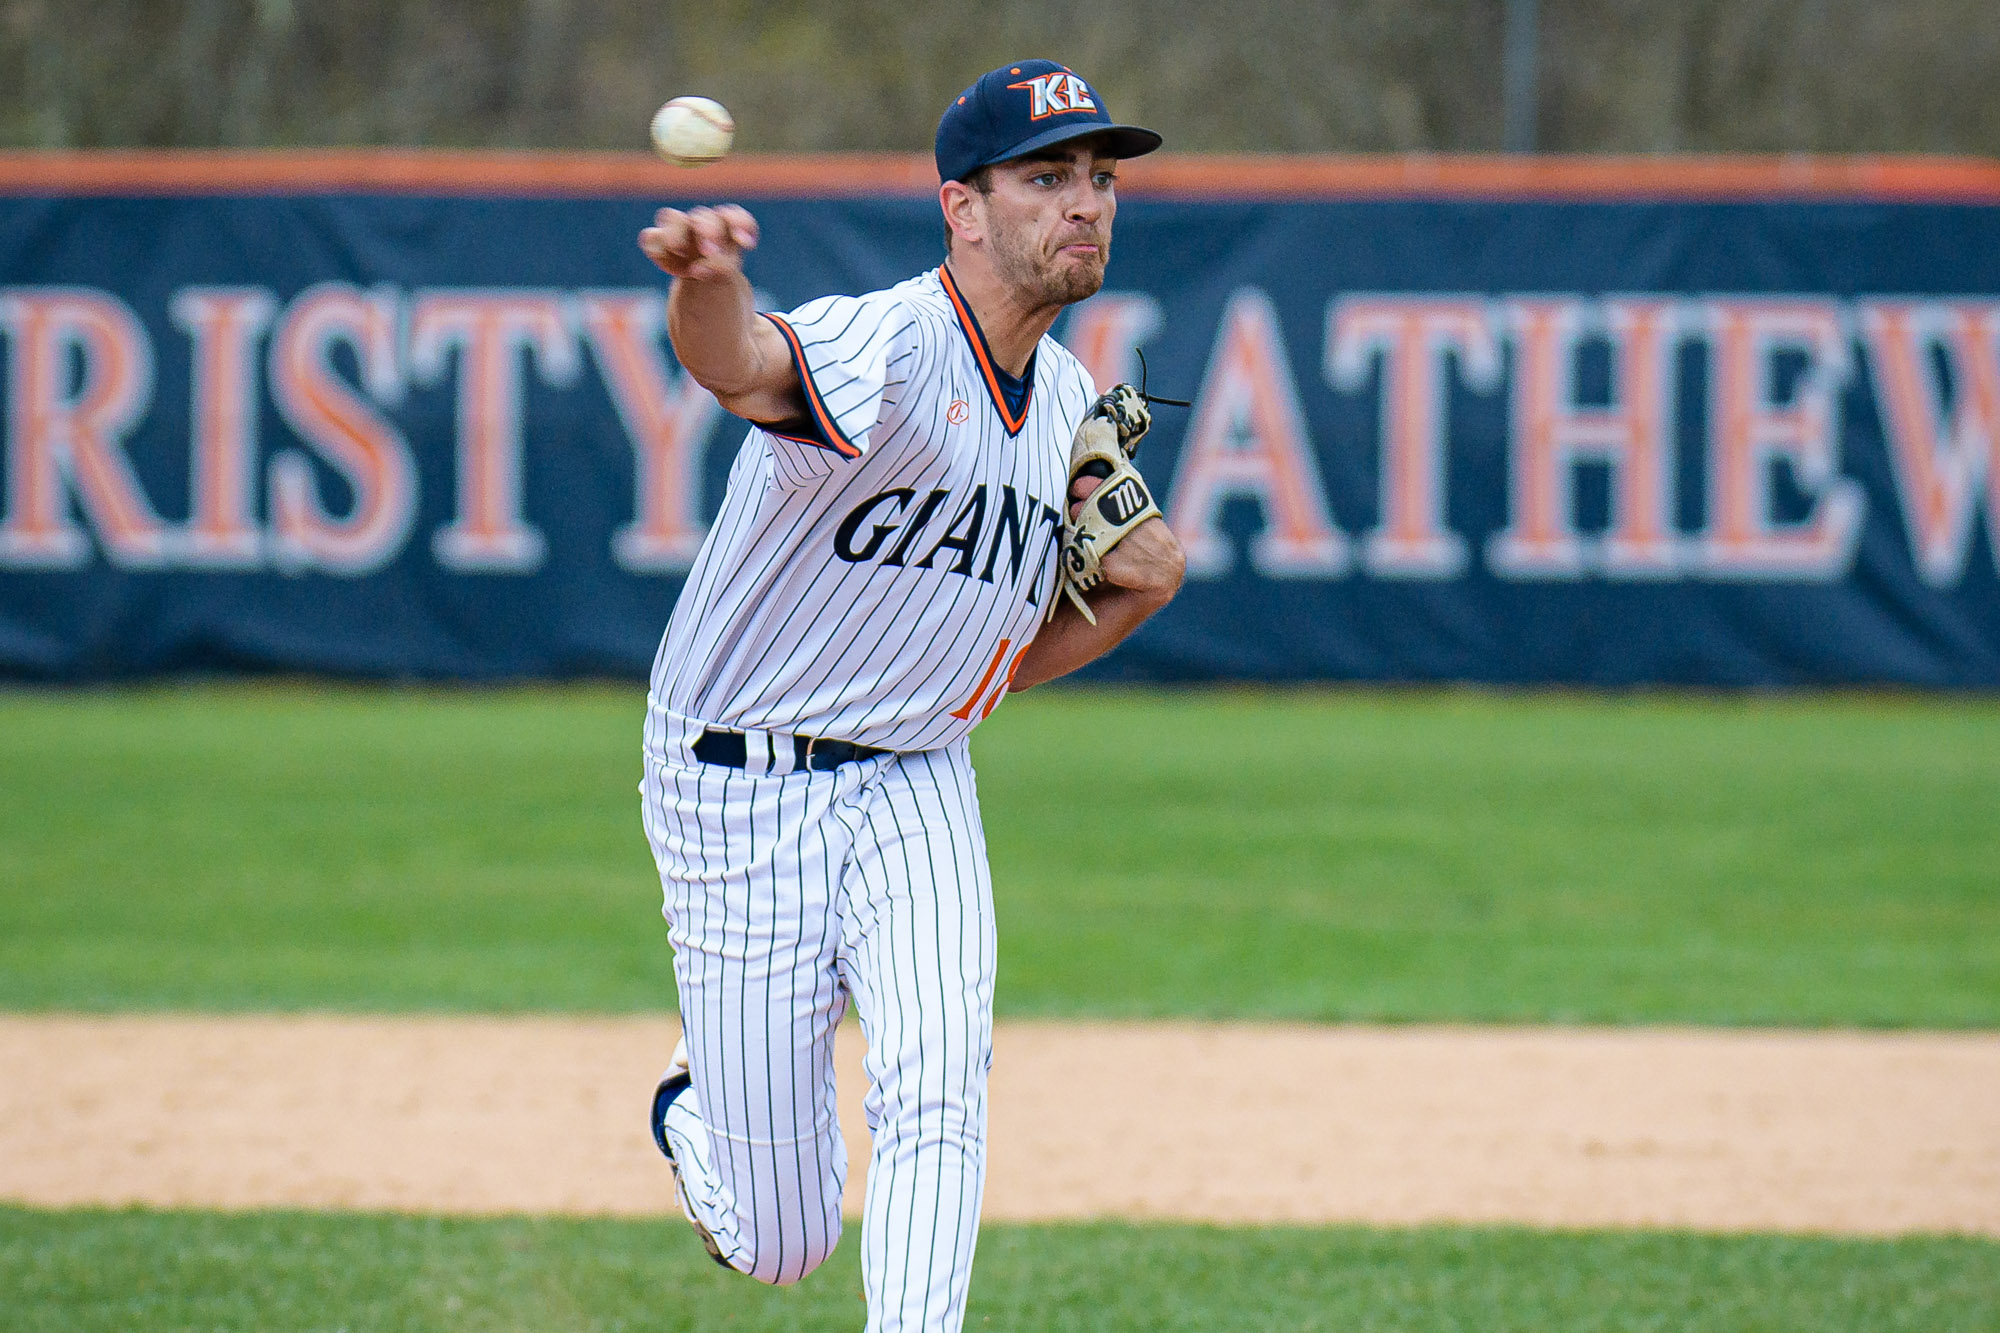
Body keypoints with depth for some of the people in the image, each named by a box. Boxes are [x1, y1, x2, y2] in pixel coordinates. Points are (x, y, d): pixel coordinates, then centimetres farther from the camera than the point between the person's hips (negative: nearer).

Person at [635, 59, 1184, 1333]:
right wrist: (708, 285, -73)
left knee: (939, 1073, -24)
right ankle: (697, 1107, 39)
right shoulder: (882, 351, -22)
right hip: (743, 792, -5)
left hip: (916, 785, 5)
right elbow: (747, 362, -48)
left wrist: (1143, 588, -6)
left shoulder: (1072, 405, 4)